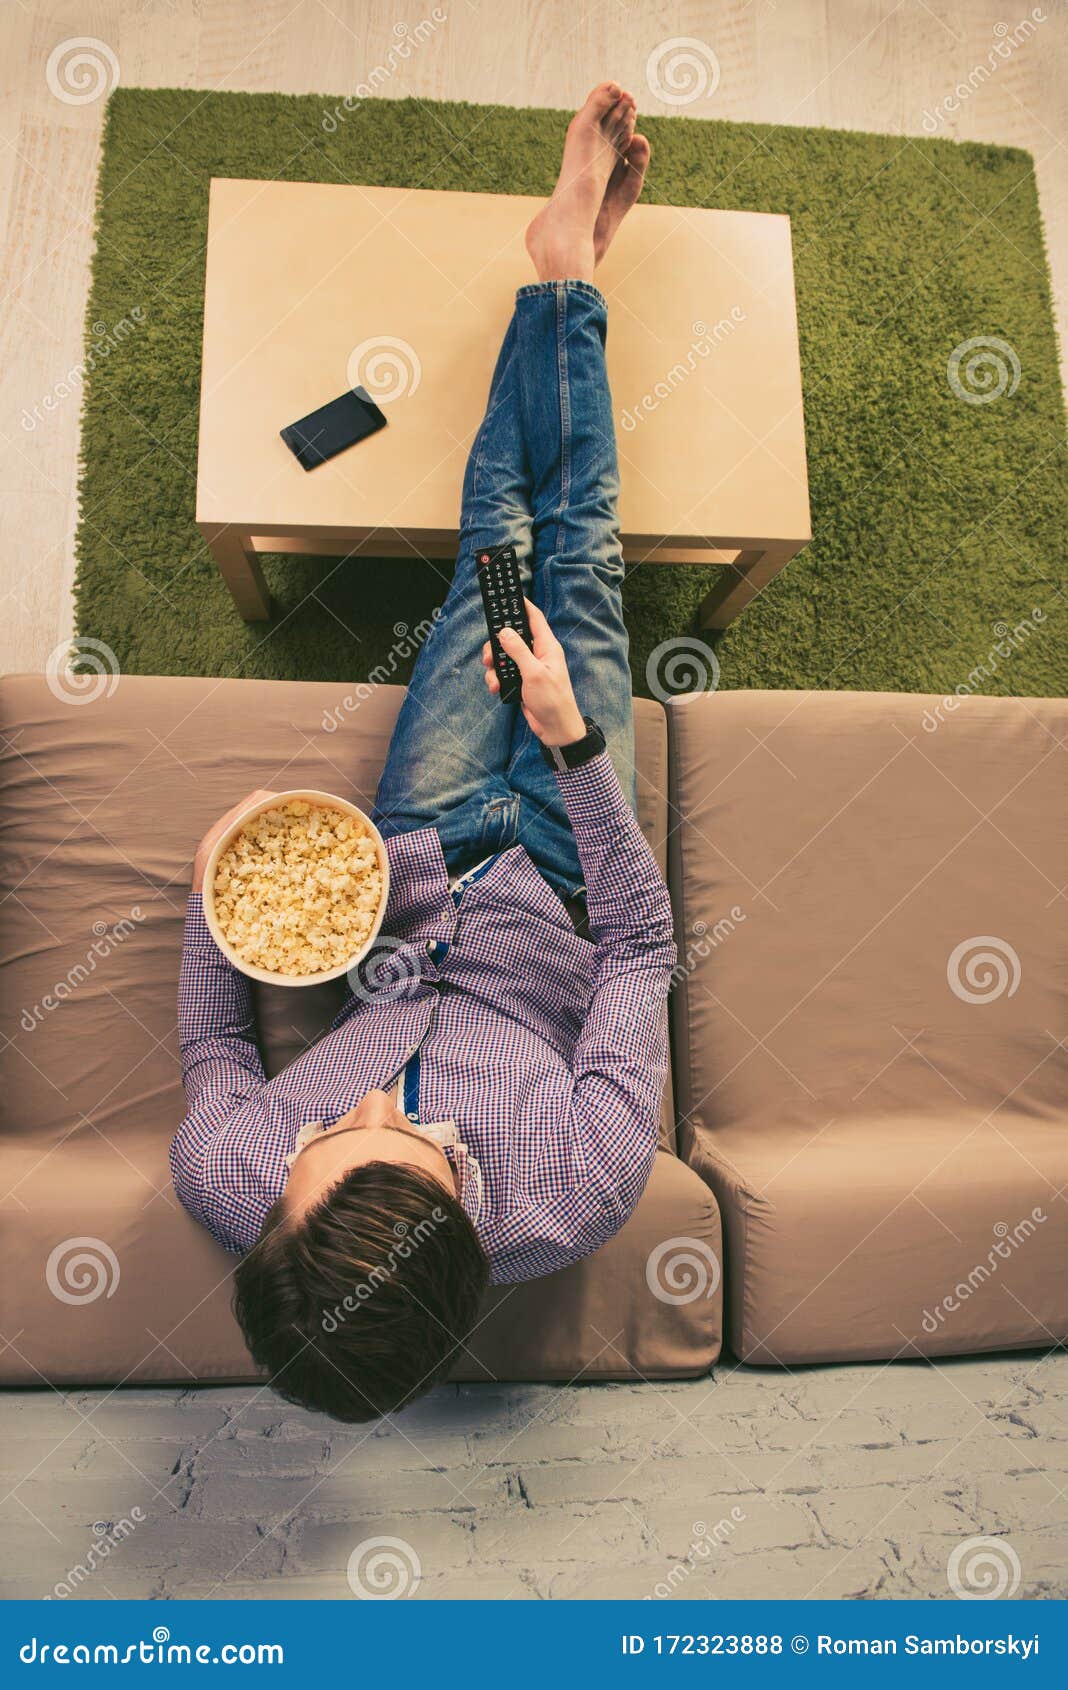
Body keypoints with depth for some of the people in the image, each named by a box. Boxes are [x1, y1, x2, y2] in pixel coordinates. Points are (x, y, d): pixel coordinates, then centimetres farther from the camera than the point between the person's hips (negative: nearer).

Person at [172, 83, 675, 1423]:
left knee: (495, 544, 6)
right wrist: (576, 739, -35)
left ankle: (564, 266, 33)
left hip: (414, 858, 2)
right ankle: (570, 264, 30)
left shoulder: (227, 1181, -32)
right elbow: (641, 940, -28)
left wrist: (214, 893, -10)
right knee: (572, 557, 1)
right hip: (557, 872, -1)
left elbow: (211, 1045, -7)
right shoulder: (580, 1194, -38)